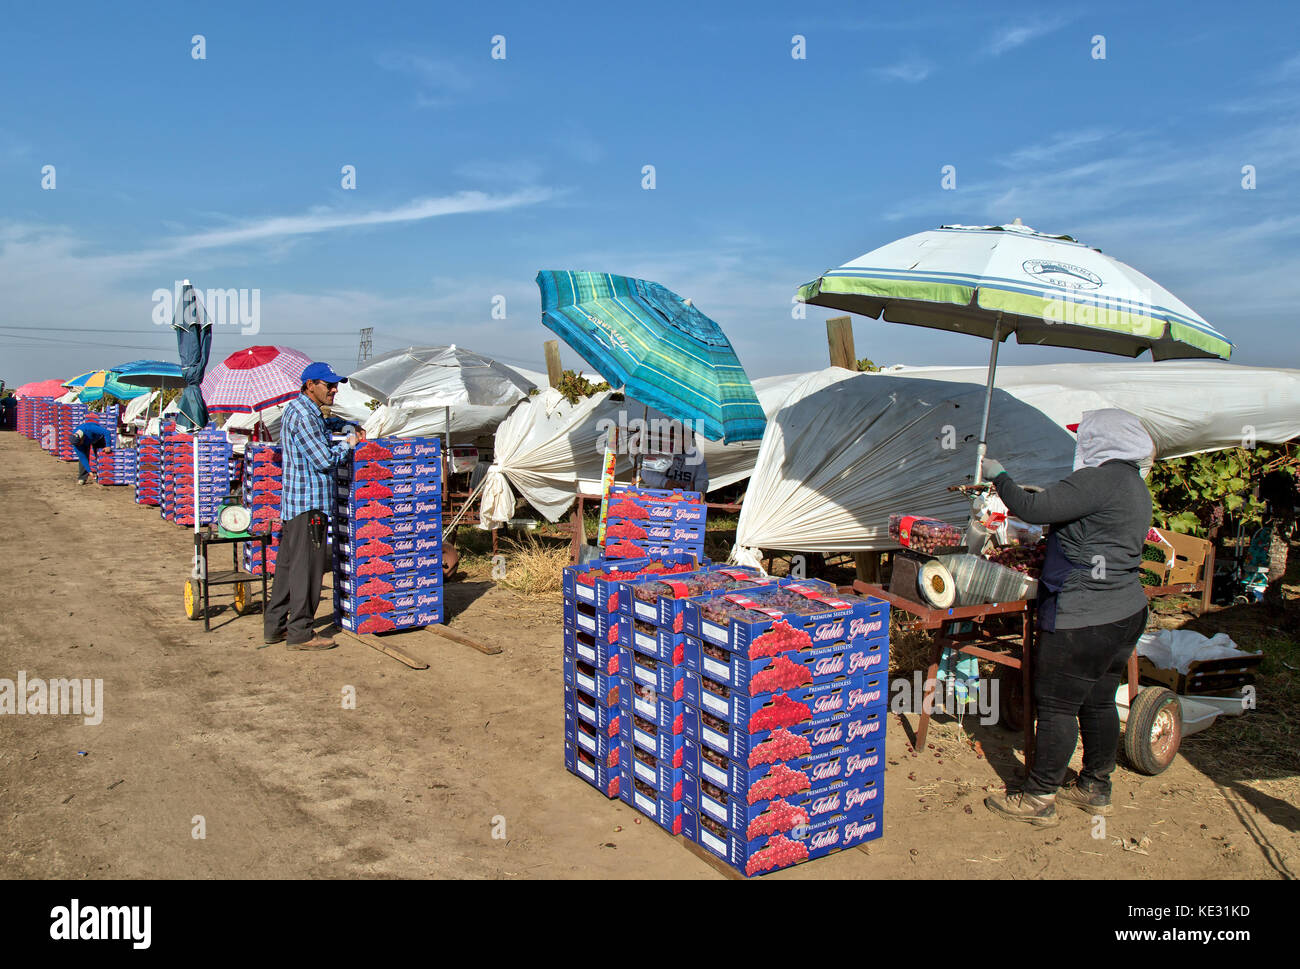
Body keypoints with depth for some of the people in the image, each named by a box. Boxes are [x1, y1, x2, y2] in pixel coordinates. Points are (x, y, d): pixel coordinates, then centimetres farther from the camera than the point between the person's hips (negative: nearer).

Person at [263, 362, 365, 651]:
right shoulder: (303, 416, -16)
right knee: (306, 568, -5)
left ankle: (275, 626, 21)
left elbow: (323, 423, 39)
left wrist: (345, 426, 21)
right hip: (308, 503, -11)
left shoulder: (297, 409, 16)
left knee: (287, 566, 14)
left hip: (292, 503, 11)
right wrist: (347, 444, -2)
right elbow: (325, 461, -19)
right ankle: (300, 632, 0)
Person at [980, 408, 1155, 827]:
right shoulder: (1135, 485, 13)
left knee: (1056, 706, 0)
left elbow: (1033, 509, -22)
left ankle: (1039, 799, 9)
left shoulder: (1099, 480, -19)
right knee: (1098, 702, 18)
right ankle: (1095, 788, 30)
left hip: (1083, 619, -10)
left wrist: (998, 476, -7)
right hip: (1126, 609, 10)